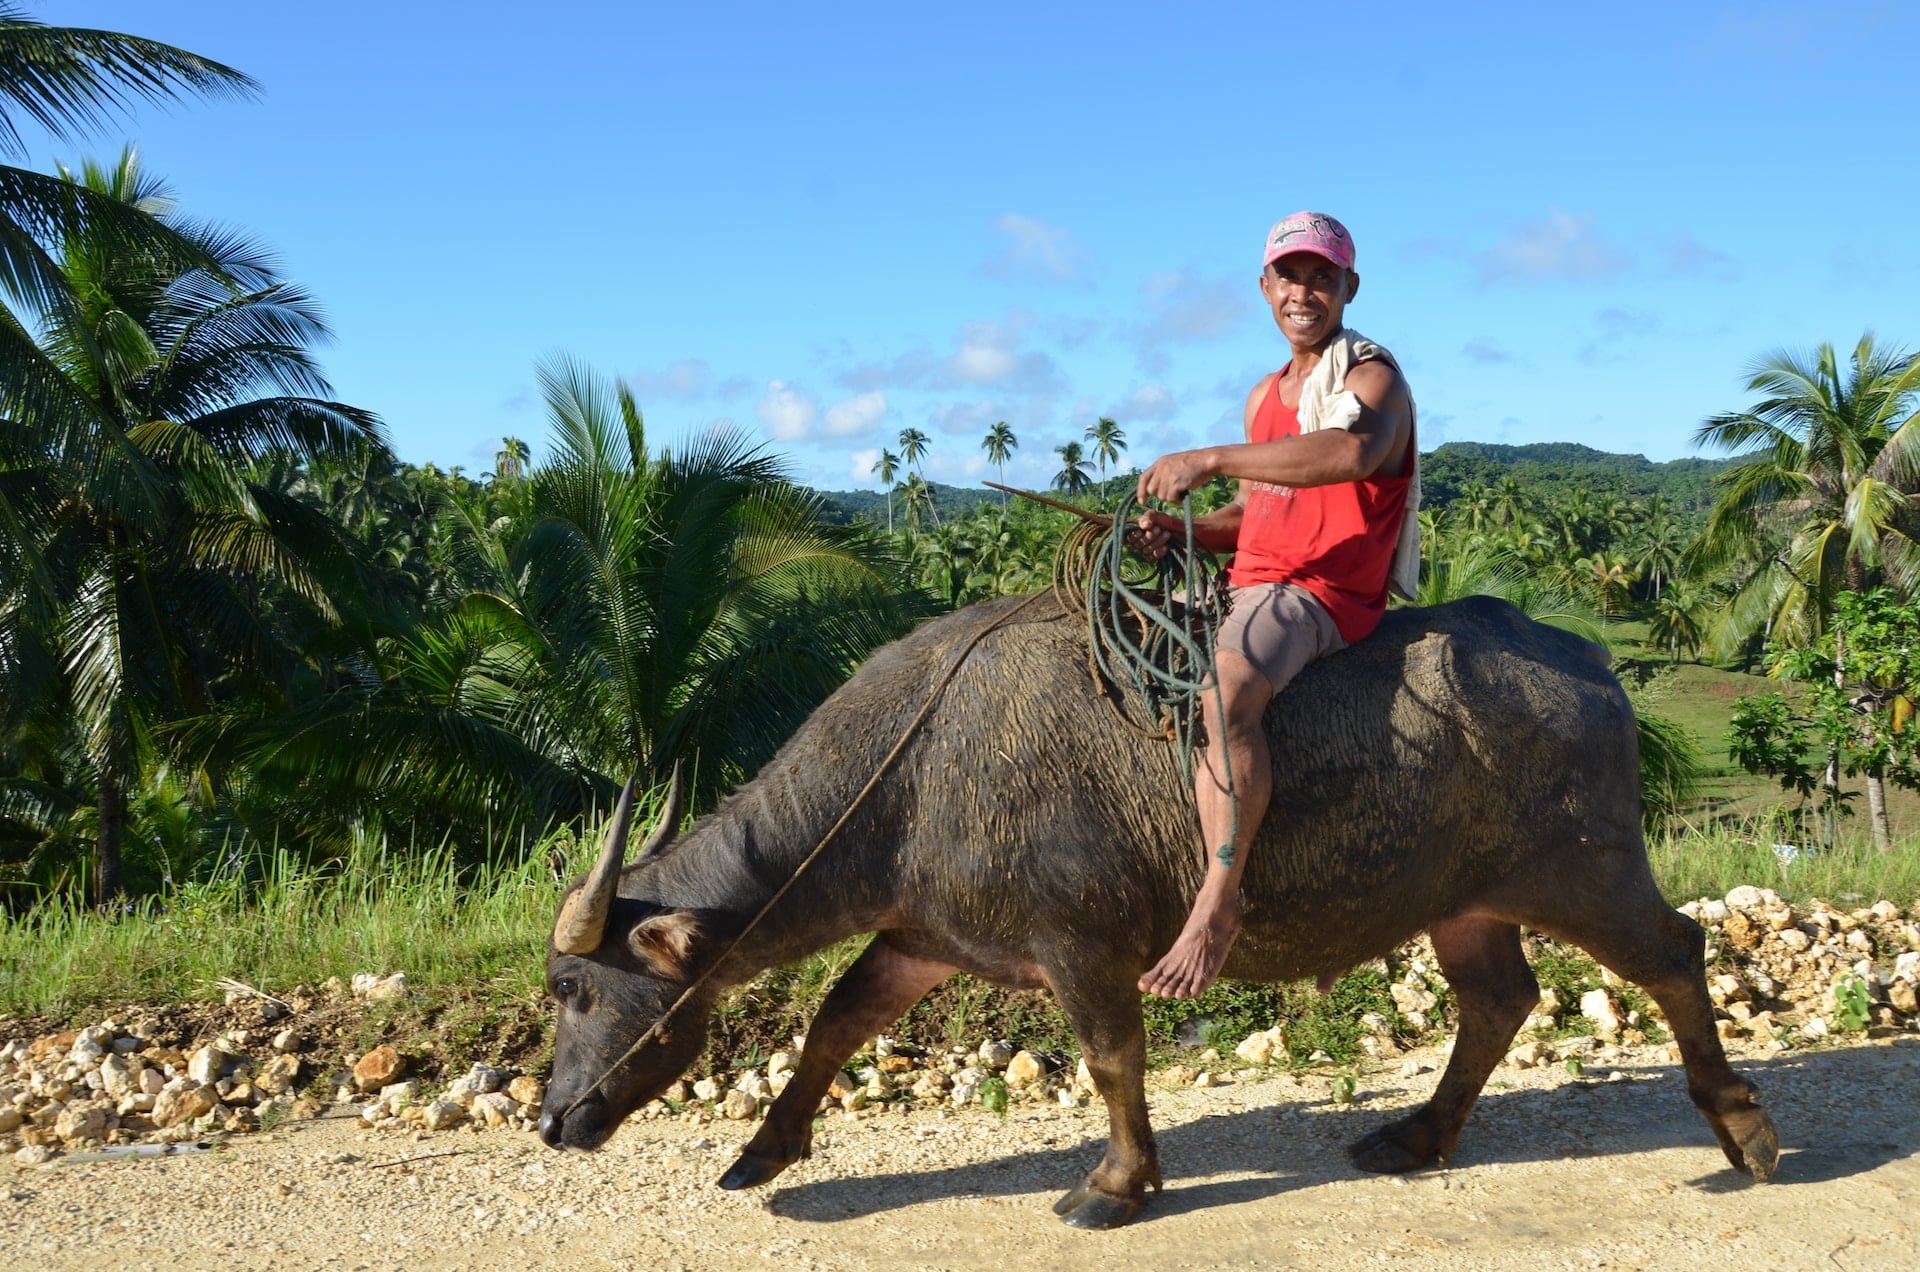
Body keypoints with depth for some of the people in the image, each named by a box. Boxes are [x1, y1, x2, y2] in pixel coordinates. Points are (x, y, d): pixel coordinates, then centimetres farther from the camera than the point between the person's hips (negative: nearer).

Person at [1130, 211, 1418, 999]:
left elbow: (1351, 451, -30)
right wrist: (1182, 531, 1)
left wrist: (1212, 459, -32)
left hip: (1323, 594, -9)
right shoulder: (1266, 396, 21)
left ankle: (1217, 904, -35)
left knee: (1225, 695, -36)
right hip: (1251, 587, 9)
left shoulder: (1373, 376, -5)